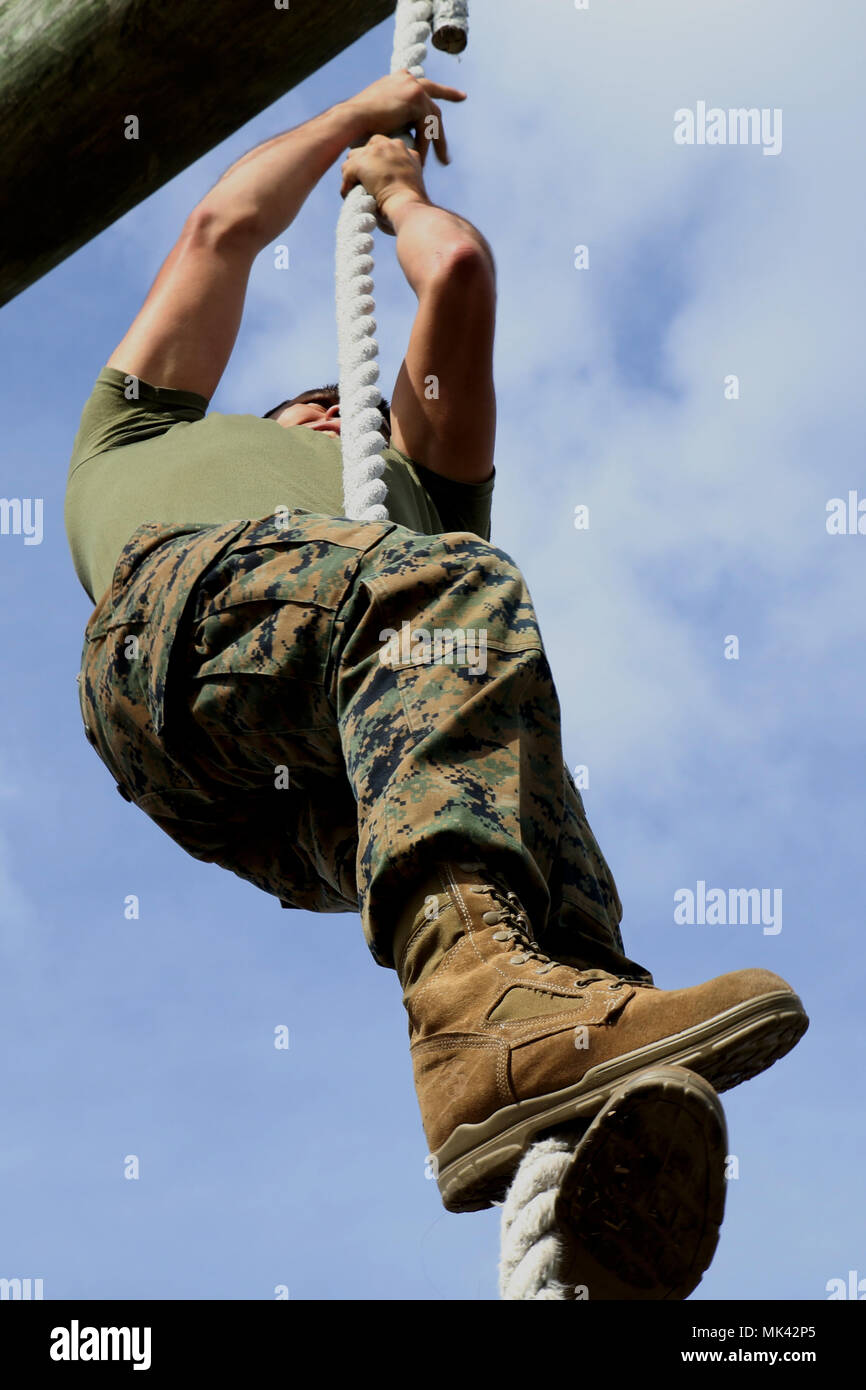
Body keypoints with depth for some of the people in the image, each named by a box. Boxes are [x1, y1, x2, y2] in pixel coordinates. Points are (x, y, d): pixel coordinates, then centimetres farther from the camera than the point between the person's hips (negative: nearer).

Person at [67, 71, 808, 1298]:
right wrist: (353, 118, 61)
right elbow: (223, 229, 48)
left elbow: (461, 274, 46)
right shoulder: (144, 441, 46)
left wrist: (397, 187, 64)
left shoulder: (426, 498, 48)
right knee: (450, 587, -34)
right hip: (190, 602, -3)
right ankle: (472, 977, -57)